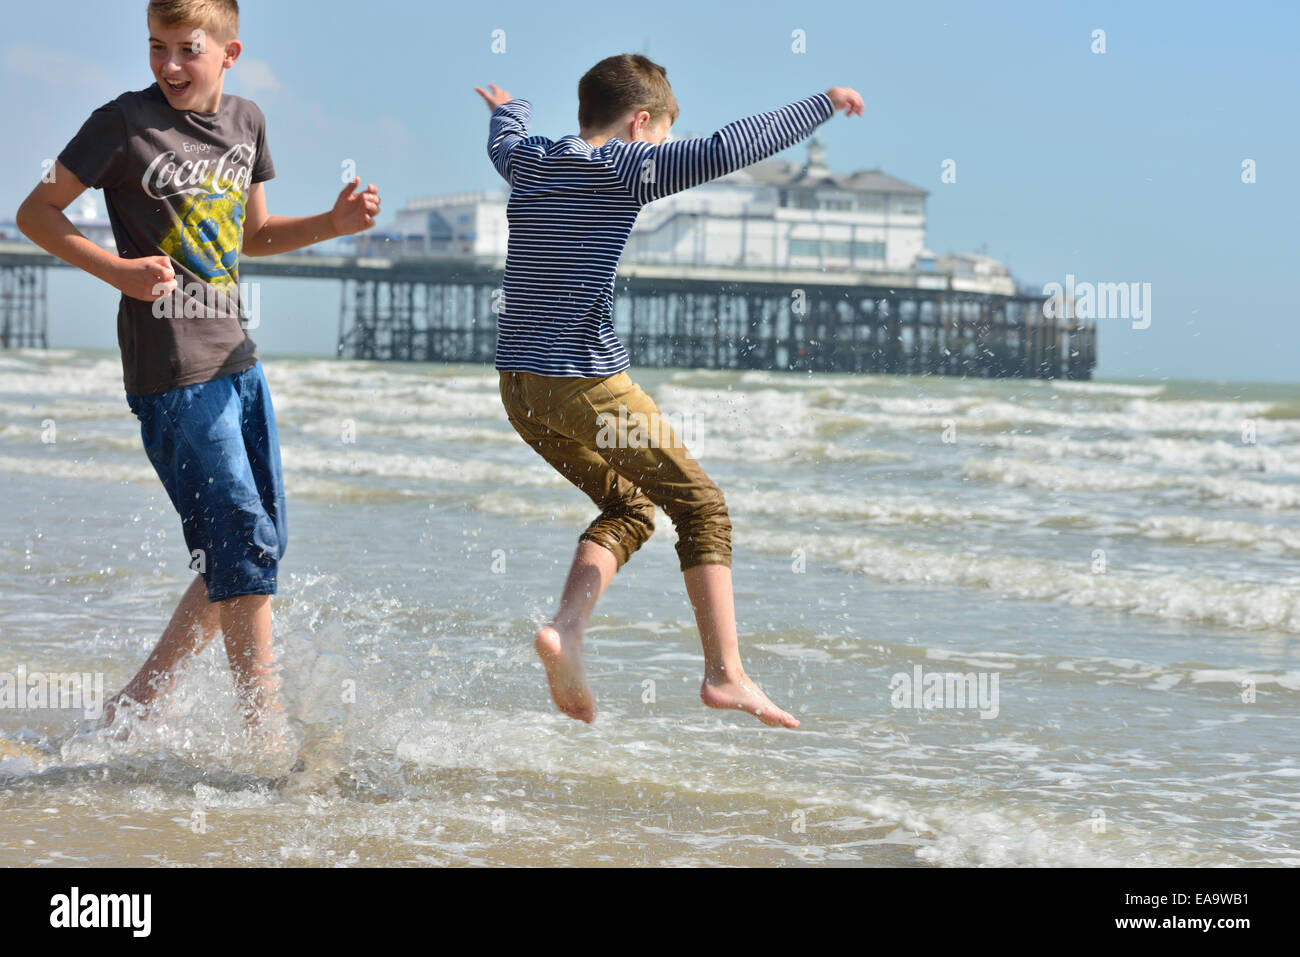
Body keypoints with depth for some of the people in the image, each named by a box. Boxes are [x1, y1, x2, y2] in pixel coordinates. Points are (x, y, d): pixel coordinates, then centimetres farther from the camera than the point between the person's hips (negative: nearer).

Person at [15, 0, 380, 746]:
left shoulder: (245, 123, 8)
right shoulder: (126, 123, -10)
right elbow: (37, 213, -5)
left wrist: (334, 223, 5)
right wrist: (116, 270, -19)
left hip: (239, 362, 8)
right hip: (173, 374, -7)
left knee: (263, 548, 10)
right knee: (245, 551, -8)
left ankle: (133, 710, 18)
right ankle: (271, 742, 1)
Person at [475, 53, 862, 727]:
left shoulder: (530, 163, 12)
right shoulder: (626, 167, -8)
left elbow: (503, 143, 37)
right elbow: (727, 150, -17)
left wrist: (509, 108, 61)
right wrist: (821, 105, -6)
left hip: (520, 385, 8)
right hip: (588, 384, -8)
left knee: (629, 509, 20)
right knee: (700, 506, 4)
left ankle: (565, 629, -2)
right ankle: (725, 674, -2)